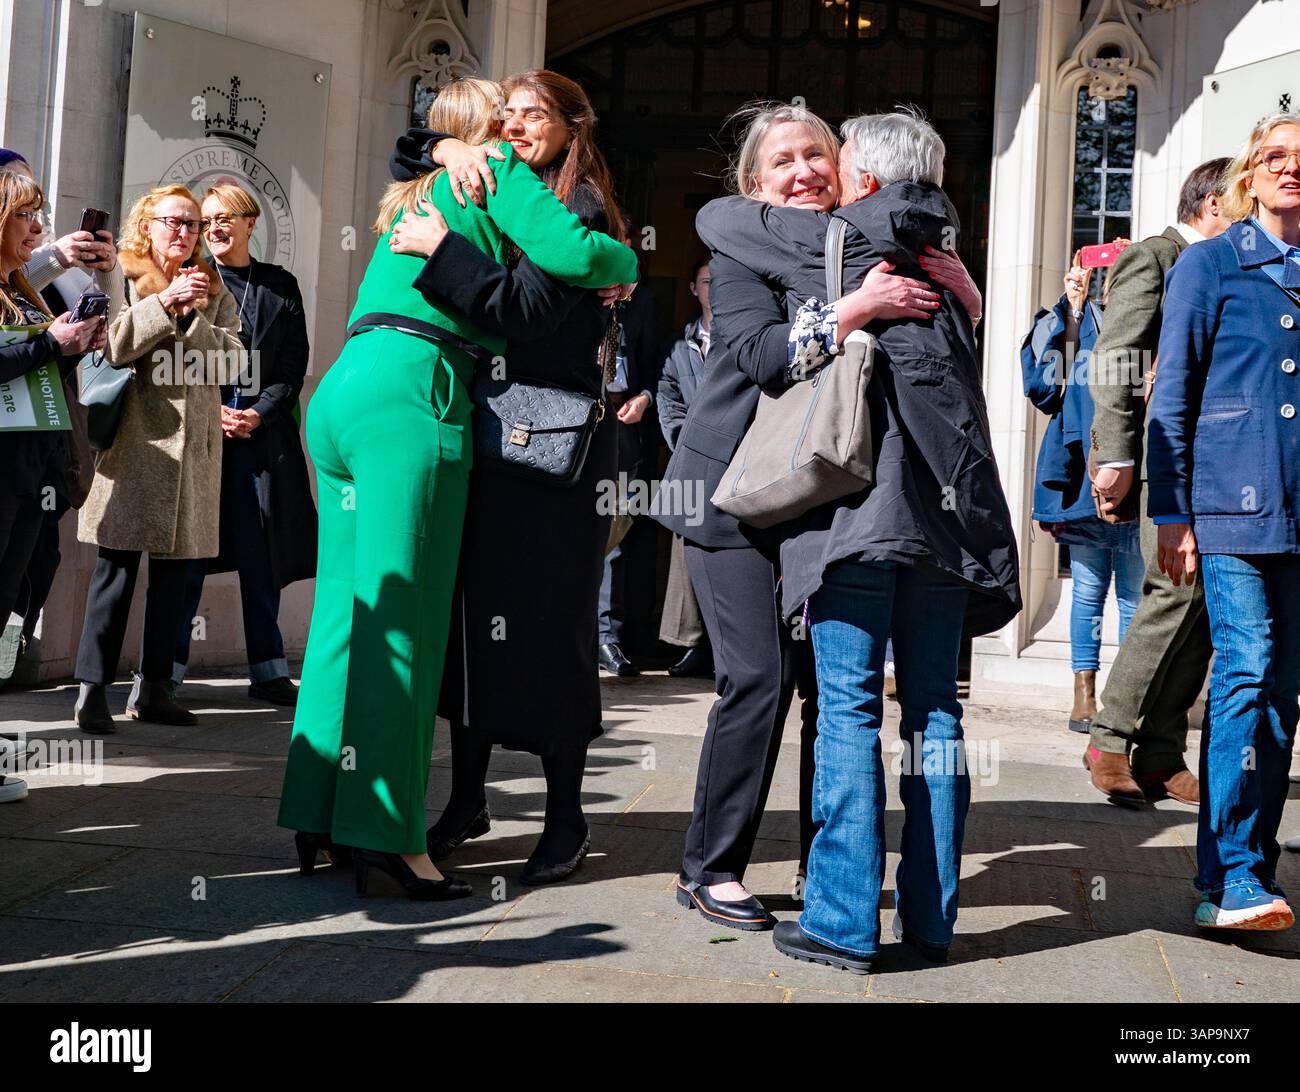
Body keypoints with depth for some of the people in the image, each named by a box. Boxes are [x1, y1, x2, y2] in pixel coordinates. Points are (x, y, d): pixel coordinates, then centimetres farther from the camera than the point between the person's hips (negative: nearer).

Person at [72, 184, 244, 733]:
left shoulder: (214, 291, 16)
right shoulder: (124, 281, 6)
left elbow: (232, 362, 3)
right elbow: (114, 347, -9)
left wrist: (195, 316, -10)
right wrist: (165, 303, -15)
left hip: (194, 444, 4)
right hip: (135, 439, -4)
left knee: (174, 568, 6)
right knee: (117, 565, -7)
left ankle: (152, 687, 14)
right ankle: (93, 688, -3)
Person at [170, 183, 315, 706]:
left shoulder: (280, 286, 13)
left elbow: (293, 363, 7)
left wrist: (259, 413, -7)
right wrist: (211, 411, -10)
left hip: (263, 431, 1)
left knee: (261, 546, 3)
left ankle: (267, 668, 10)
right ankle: (169, 667, 4)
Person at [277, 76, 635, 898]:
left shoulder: (414, 194, 29)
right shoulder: (499, 174, 5)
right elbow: (570, 251, -8)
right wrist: (627, 261, 9)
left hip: (343, 391, 8)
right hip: (412, 393, -8)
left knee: (345, 613, 8)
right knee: (401, 620, -9)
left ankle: (318, 816, 13)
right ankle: (389, 836, -8)